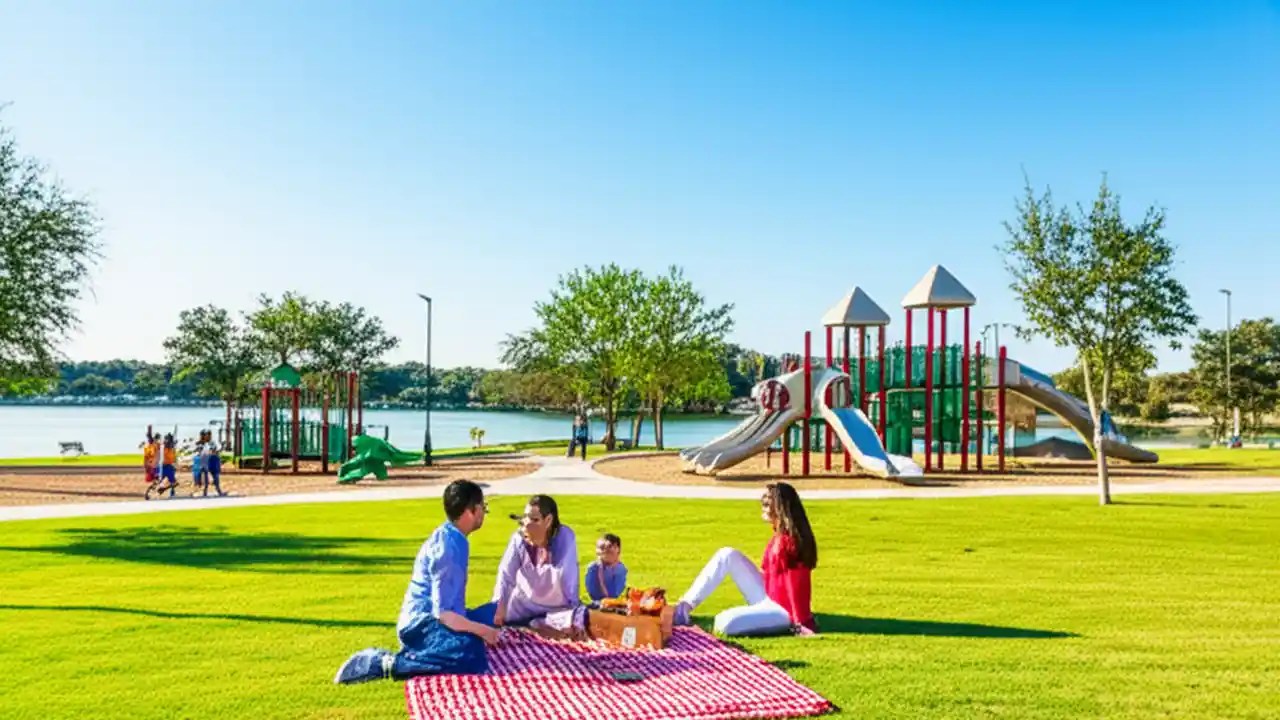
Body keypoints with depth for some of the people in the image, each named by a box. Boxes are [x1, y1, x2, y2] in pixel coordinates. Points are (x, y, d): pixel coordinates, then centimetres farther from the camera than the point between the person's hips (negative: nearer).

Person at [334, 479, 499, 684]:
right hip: (423, 622, -11)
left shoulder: (450, 537, 12)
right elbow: (443, 612, -22)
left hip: (426, 617, 11)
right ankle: (389, 664, -17)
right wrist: (481, 630, -14)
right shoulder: (448, 547, -18)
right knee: (471, 657, -31)